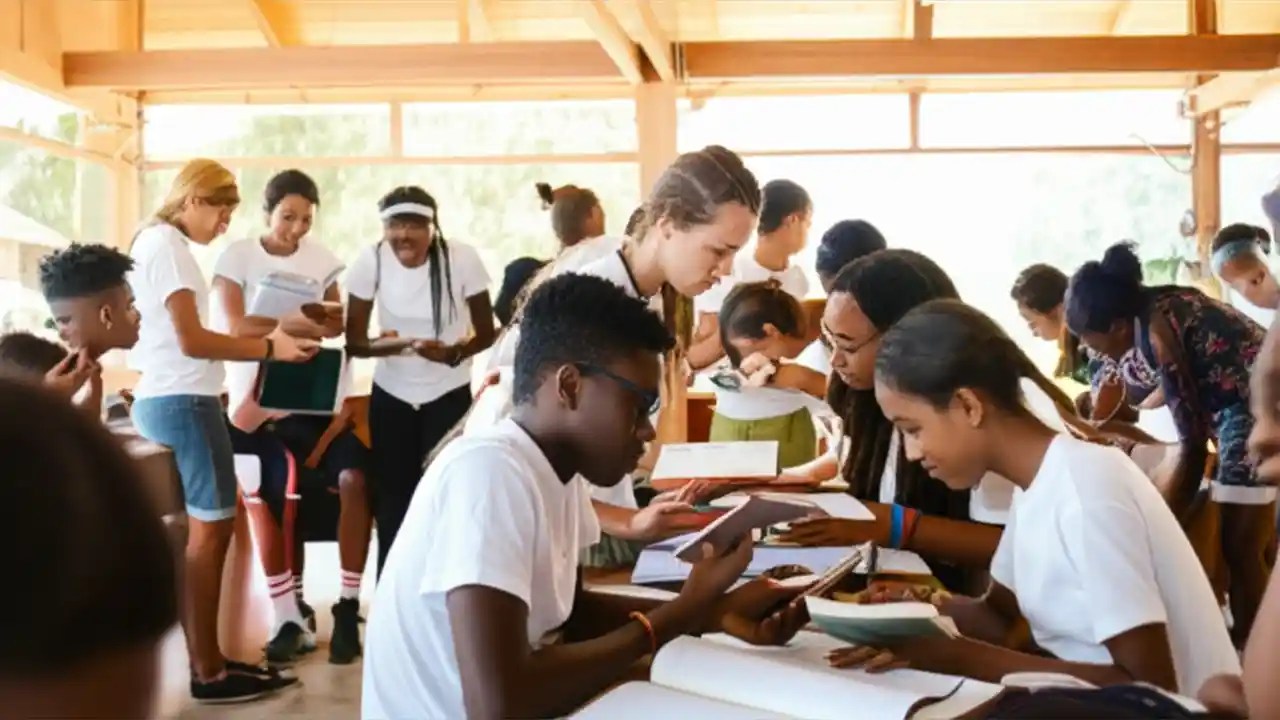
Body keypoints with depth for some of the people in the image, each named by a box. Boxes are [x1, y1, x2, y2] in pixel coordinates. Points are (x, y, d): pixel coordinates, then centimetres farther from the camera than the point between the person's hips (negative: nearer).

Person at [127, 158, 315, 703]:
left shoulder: (152, 241, 19)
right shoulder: (168, 244, -11)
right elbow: (191, 340, -17)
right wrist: (270, 348, -14)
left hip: (165, 400, 10)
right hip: (182, 404, -10)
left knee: (200, 533, 11)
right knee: (209, 531, -6)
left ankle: (206, 658, 16)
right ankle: (207, 672, -1)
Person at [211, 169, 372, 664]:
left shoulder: (321, 259, 6)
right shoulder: (237, 256, -2)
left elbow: (335, 325, 2)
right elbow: (234, 326, -12)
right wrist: (297, 321, -19)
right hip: (254, 398, -2)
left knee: (354, 478, -17)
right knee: (266, 505, -2)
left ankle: (347, 607, -8)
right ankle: (290, 618, 10)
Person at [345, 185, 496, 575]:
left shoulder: (463, 258, -18)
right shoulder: (371, 260, -15)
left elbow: (486, 333, -8)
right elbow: (353, 339, -9)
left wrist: (453, 353, -30)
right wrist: (383, 346, -32)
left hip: (448, 395, -1)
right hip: (391, 396, 2)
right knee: (392, 499, 8)